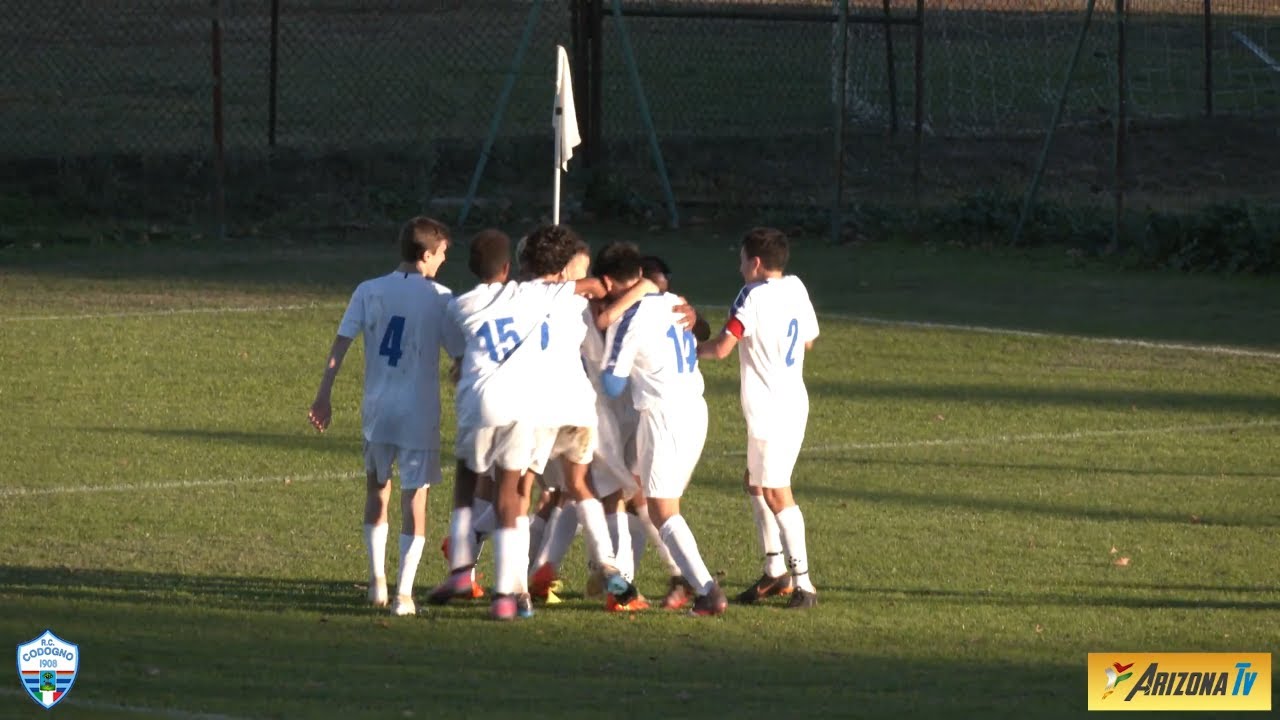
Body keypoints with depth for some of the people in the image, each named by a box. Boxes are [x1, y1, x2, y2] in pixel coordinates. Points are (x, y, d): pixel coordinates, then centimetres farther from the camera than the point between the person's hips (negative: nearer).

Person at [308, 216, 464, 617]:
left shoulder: (369, 292, 1)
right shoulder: (440, 299, -6)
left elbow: (340, 346, -3)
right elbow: (460, 355, -4)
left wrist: (324, 396, 0)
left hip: (377, 409, 3)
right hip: (420, 412, -3)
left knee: (377, 489, 23)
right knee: (415, 499, 2)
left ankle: (377, 580, 22)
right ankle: (404, 593, -5)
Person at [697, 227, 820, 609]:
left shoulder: (754, 297, -15)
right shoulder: (795, 288, 8)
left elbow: (722, 347, -17)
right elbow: (808, 340, 20)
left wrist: (693, 350, 2)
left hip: (769, 407, -9)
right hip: (793, 401, 9)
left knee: (775, 492, -7)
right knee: (755, 482, 19)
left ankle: (803, 583, -10)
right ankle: (775, 570, 22)